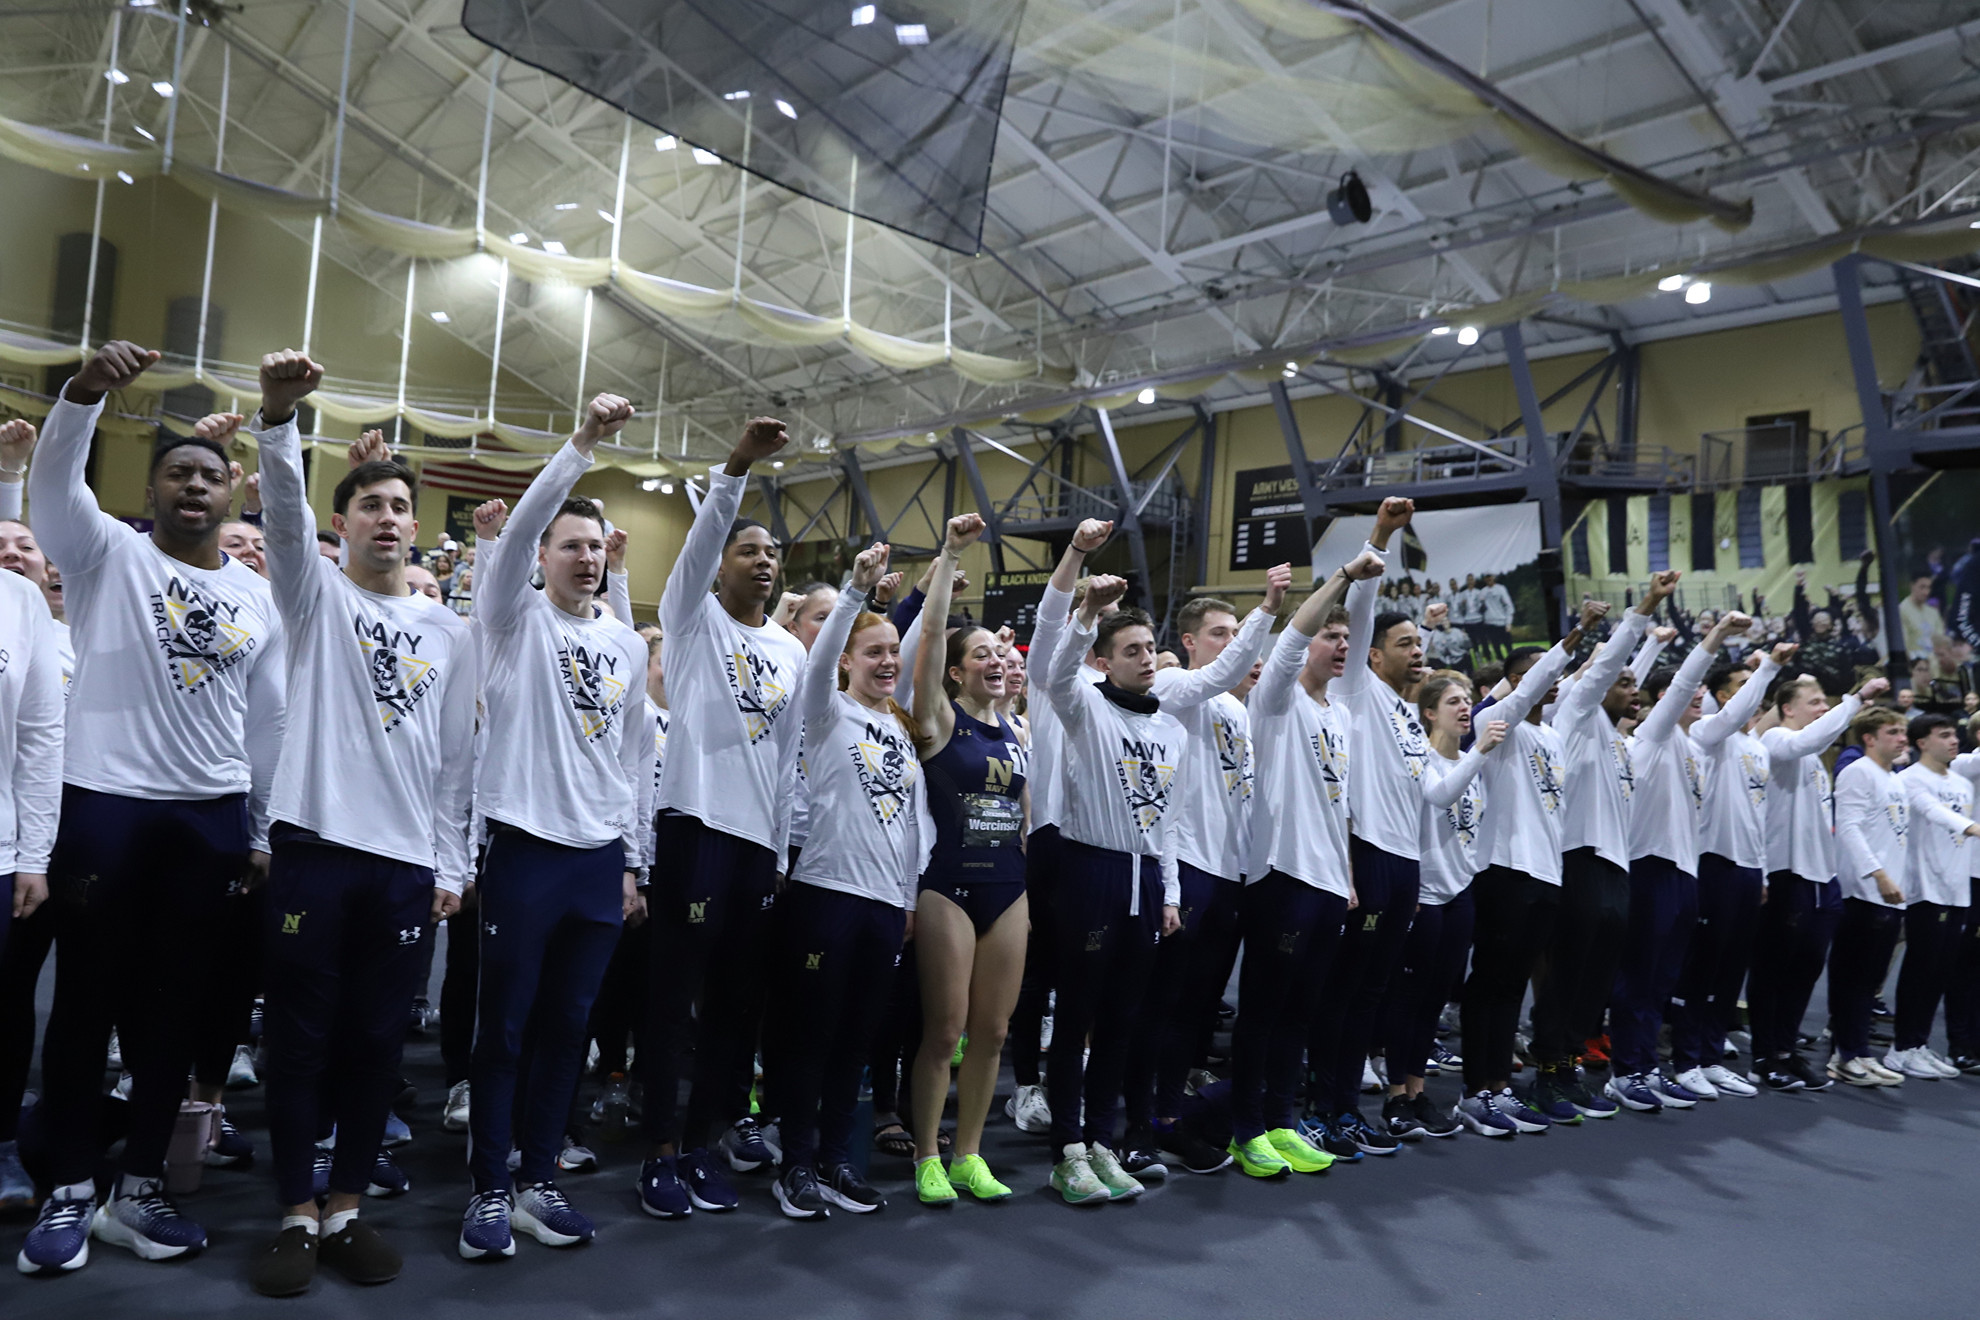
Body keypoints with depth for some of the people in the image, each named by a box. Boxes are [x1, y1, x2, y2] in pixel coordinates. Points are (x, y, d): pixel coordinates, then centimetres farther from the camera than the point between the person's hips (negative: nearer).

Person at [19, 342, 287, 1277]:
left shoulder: (257, 598, 11)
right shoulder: (107, 554, 3)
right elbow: (54, 480, -17)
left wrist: (263, 831, 11)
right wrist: (87, 391, -35)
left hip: (210, 818, 3)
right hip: (106, 807, -3)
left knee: (171, 1008, 8)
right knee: (87, 1000, 4)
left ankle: (138, 1189, 19)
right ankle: (69, 1192, 17)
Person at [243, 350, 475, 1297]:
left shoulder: (450, 632, 12)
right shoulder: (317, 595, 6)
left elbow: (456, 756, 11)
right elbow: (285, 510, -15)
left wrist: (450, 864, 7)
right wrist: (278, 419, -33)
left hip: (407, 862, 2)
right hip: (316, 845, -2)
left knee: (377, 1039, 7)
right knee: (302, 1033, 4)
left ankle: (345, 1207, 19)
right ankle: (297, 1215, 16)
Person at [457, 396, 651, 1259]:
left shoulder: (629, 645, 12)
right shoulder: (516, 619, 1)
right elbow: (519, 527, -18)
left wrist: (633, 859, 12)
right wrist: (583, 444, -26)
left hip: (601, 857, 4)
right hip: (525, 848, -4)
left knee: (568, 1024, 10)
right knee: (503, 1024, 3)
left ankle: (538, 1180, 22)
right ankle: (489, 1189, 15)